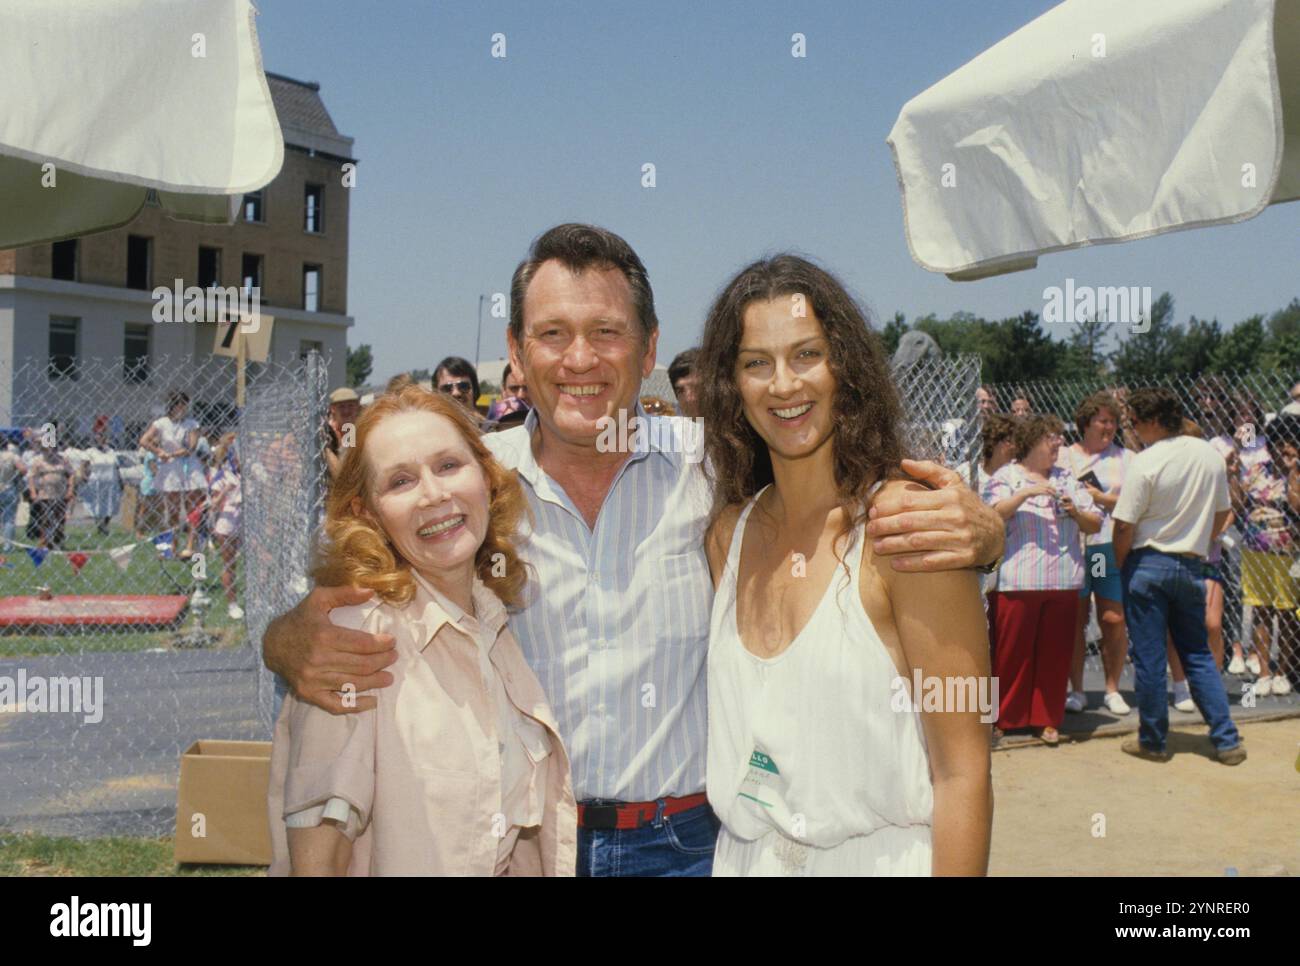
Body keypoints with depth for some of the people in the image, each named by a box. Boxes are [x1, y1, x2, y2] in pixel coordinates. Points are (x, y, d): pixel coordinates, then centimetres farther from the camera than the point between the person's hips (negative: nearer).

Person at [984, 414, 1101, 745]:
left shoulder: (1067, 478, 18)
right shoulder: (1006, 476, 5)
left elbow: (1094, 525, 15)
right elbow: (994, 514, -11)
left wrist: (1076, 512, -5)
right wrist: (1027, 493, -19)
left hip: (1063, 581, 4)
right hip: (1016, 581, -4)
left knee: (1055, 652, 4)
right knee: (1011, 651, -2)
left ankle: (1047, 719, 14)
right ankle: (1003, 717, 10)